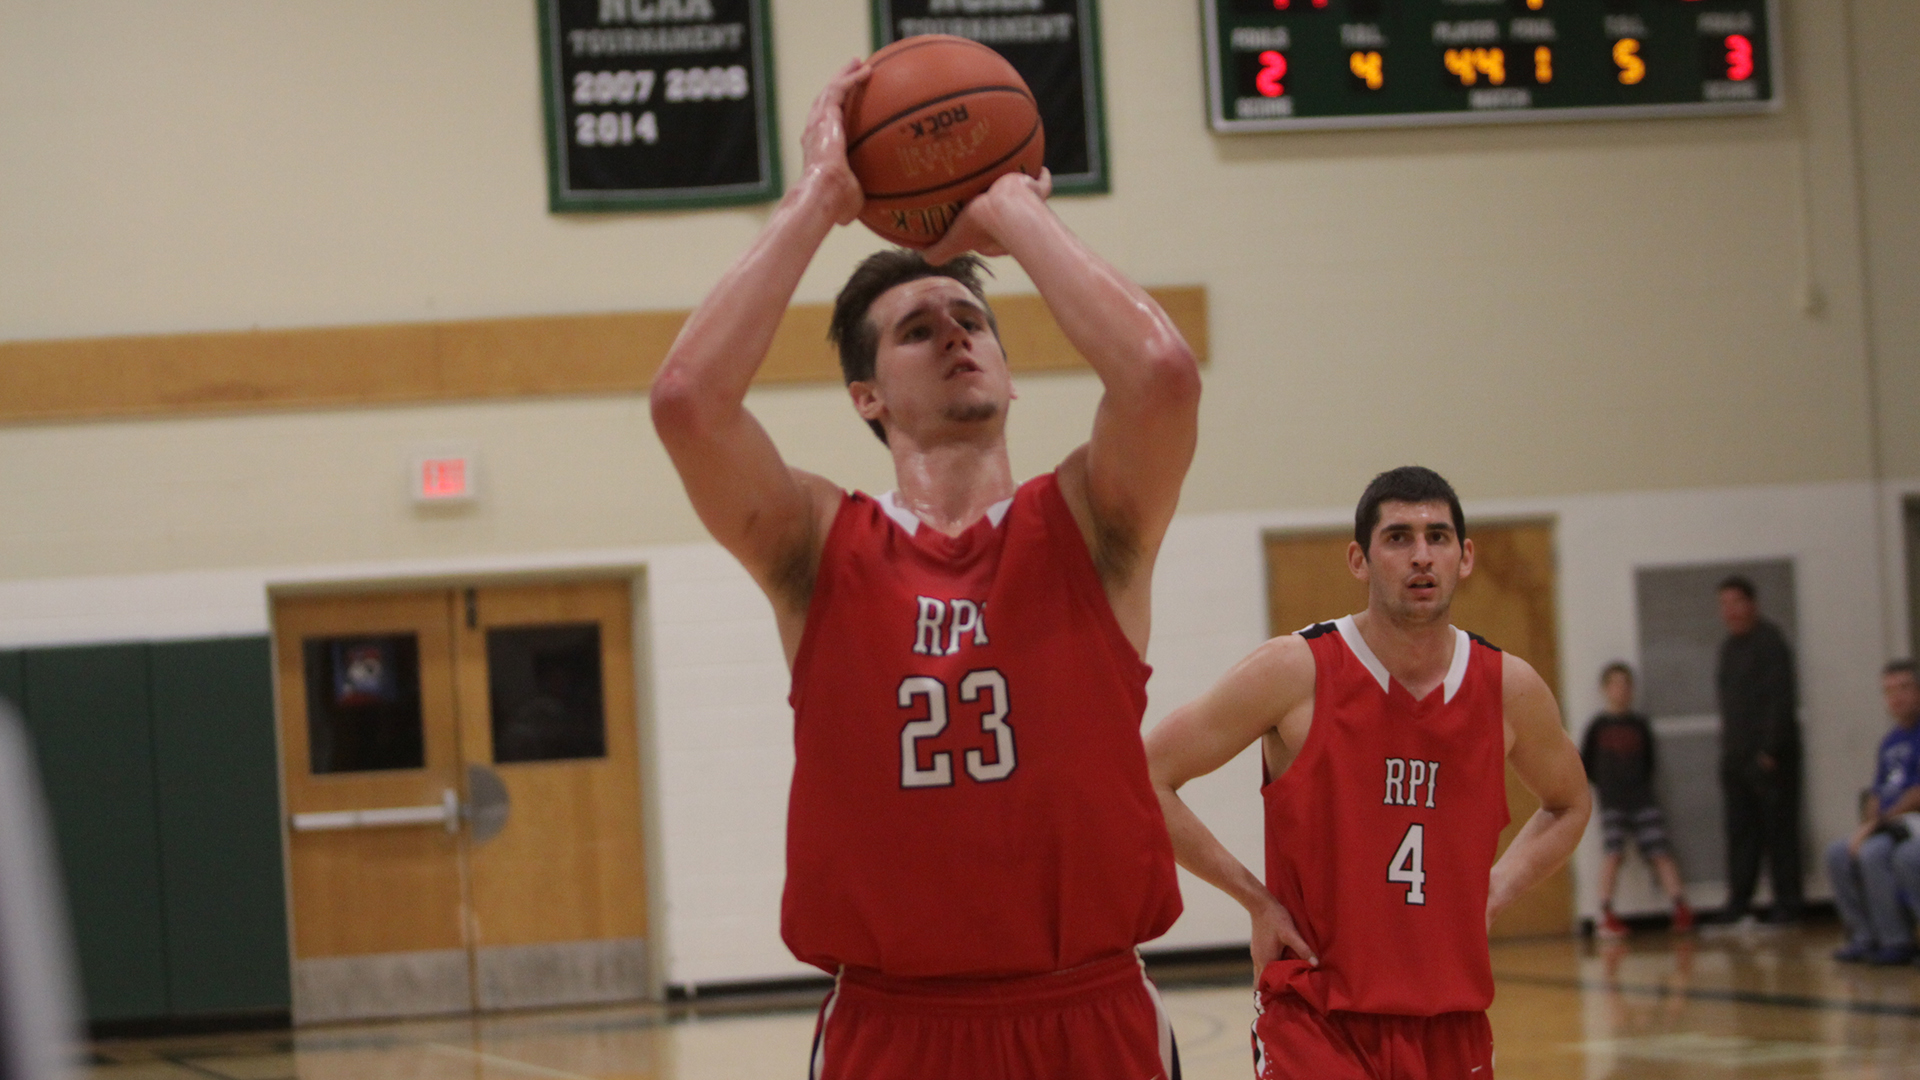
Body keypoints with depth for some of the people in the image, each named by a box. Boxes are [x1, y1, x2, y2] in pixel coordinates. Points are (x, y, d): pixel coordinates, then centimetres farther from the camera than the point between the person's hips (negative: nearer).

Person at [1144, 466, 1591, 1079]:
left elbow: (1569, 804, 23)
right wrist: (1255, 900, -6)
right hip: (1315, 1021, -4)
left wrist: (1494, 891, 7)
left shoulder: (1509, 689, 3)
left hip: (1452, 1024, 4)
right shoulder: (1296, 673, -10)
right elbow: (1145, 778, -5)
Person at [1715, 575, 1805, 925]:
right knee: (1741, 832, 6)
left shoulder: (1769, 643, -8)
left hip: (1768, 755, -8)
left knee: (1779, 829, -4)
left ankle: (1787, 905, -2)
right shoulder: (1730, 646, 18)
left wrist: (1770, 750, -19)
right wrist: (1727, 747, 11)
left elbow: (1781, 699, -14)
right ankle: (1738, 906, 7)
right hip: (1736, 755, 8)